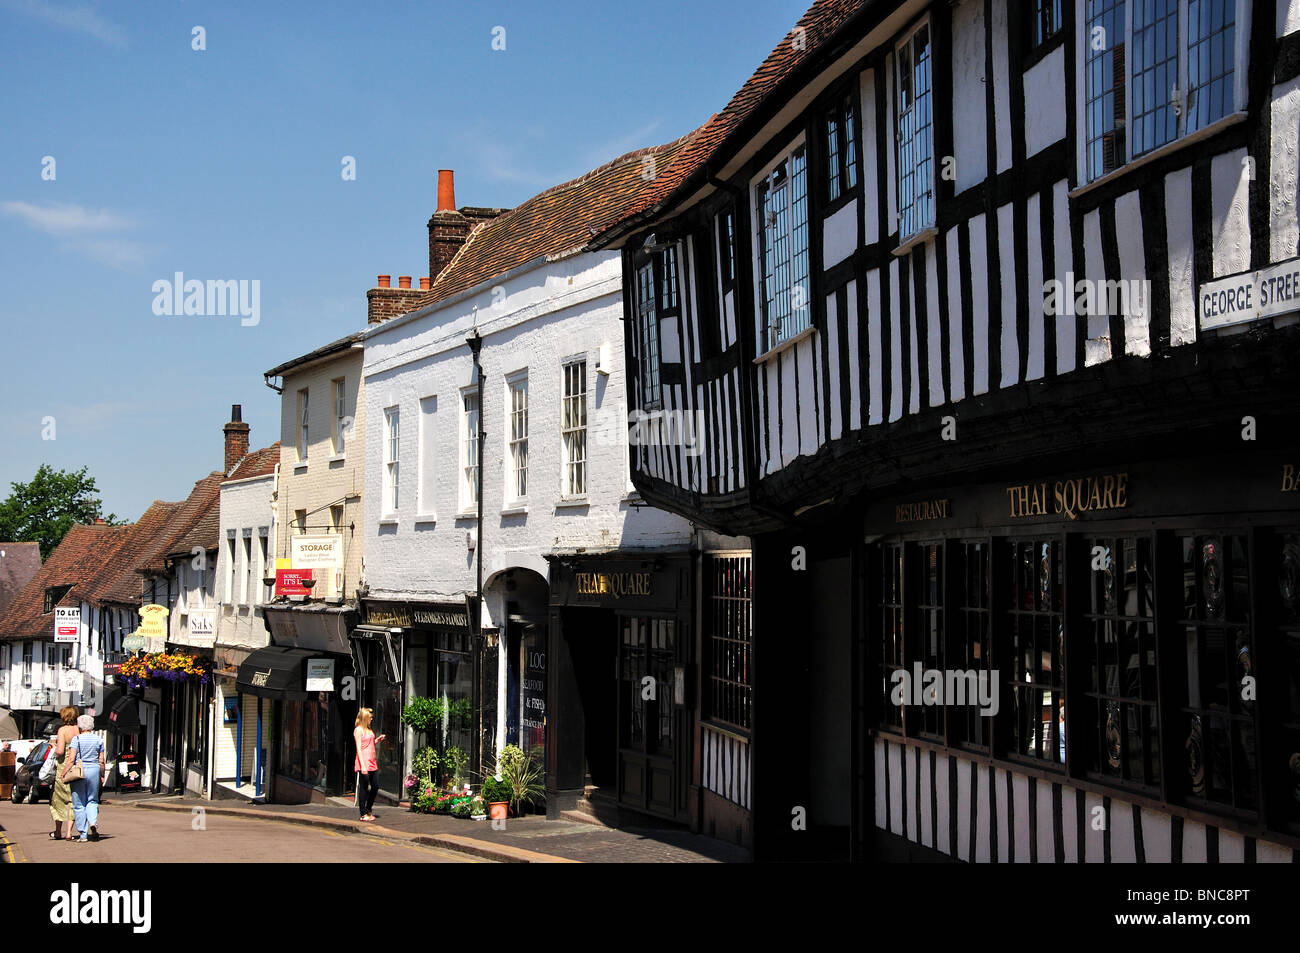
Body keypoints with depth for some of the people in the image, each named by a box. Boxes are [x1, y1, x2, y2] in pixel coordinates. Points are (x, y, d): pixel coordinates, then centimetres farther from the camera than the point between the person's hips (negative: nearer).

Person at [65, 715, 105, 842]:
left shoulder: (76, 739, -5)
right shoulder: (99, 740, 5)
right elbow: (101, 761, 6)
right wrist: (102, 776, 15)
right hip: (94, 770, 3)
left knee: (79, 804, 5)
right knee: (92, 800, 14)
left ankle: (83, 835, 4)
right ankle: (93, 822, -14)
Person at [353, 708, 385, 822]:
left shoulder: (369, 729, 17)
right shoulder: (358, 730, -7)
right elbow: (359, 748, -13)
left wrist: (378, 740, 9)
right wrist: (363, 765, -19)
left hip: (372, 763, 8)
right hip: (364, 763, -8)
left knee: (375, 787, 10)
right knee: (364, 788, -3)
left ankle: (368, 810, 24)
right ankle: (363, 814, 2)